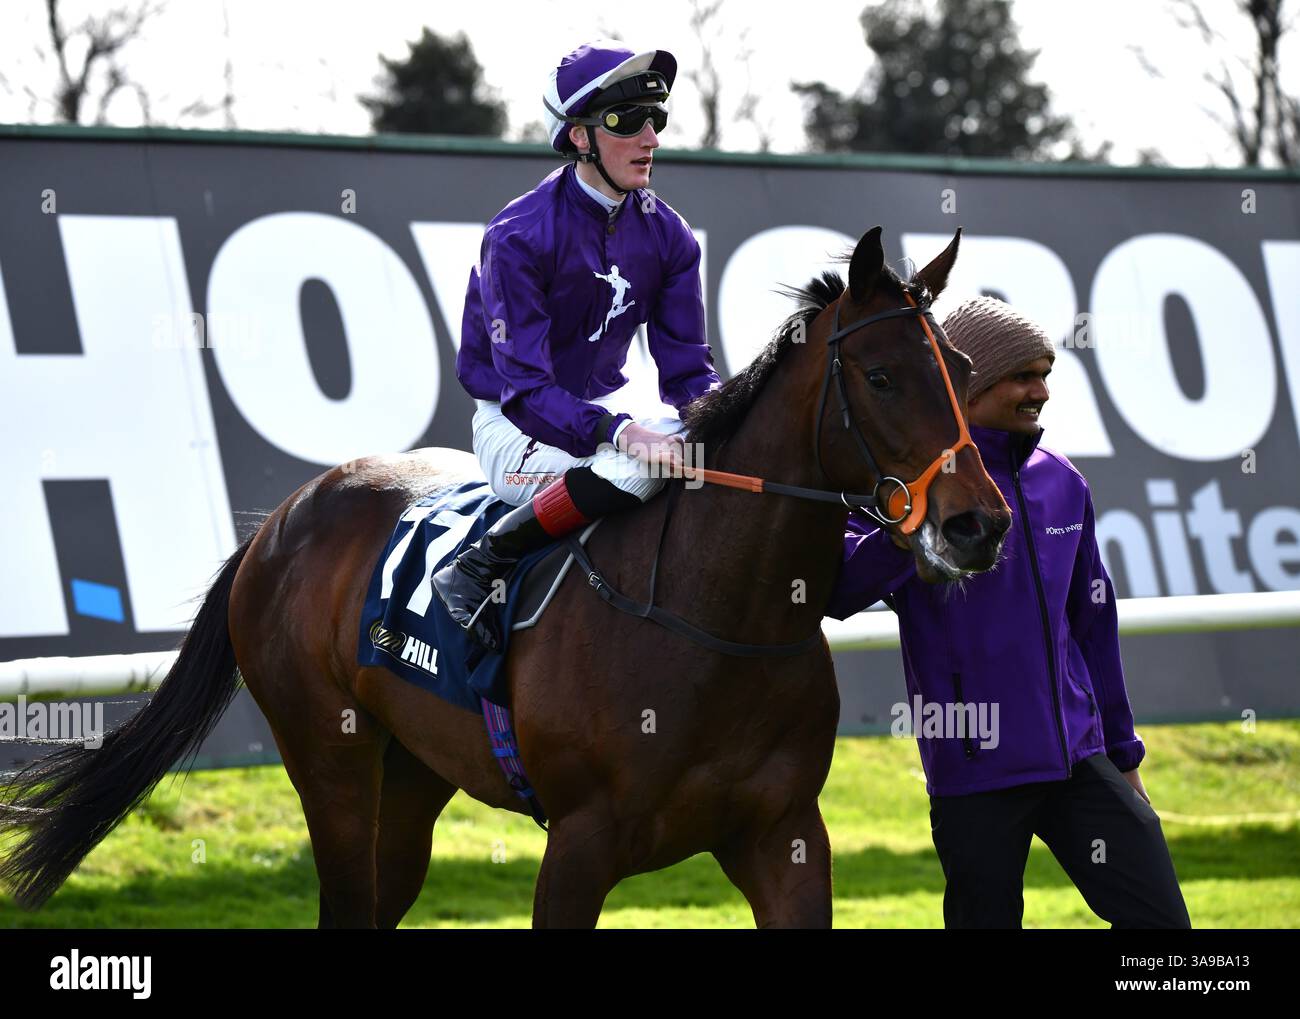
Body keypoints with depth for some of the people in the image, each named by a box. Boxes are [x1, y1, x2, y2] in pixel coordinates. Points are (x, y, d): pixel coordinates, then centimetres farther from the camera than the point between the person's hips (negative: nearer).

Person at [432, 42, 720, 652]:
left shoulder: (665, 234, 0)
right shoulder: (518, 236, -20)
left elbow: (686, 368, 1)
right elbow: (525, 389, -26)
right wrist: (624, 432, -42)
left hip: (606, 408, 7)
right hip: (515, 427, -7)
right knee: (637, 467, -37)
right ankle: (477, 571, -24)